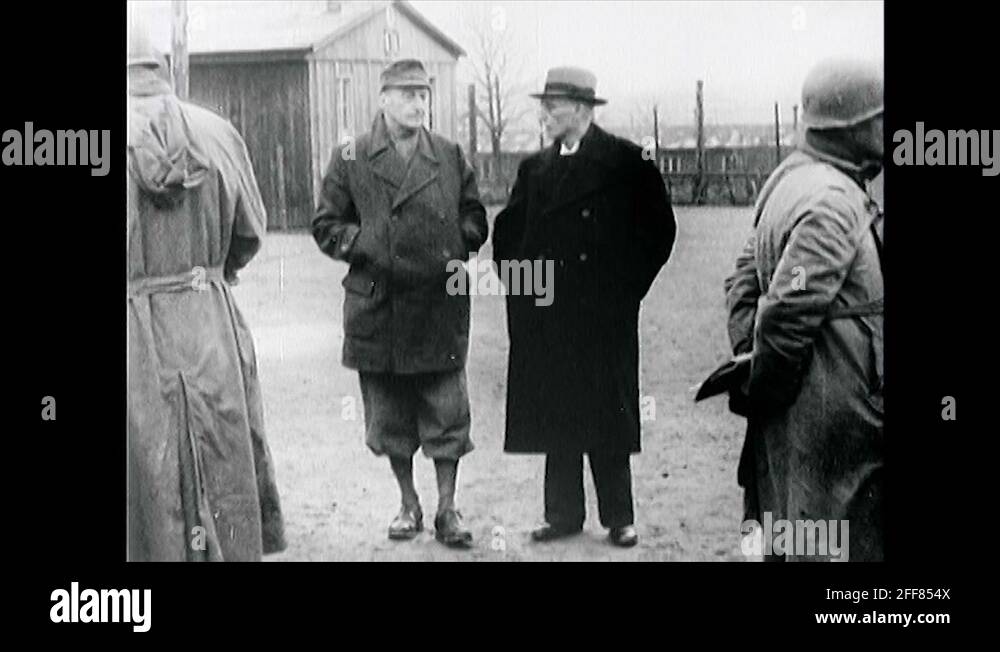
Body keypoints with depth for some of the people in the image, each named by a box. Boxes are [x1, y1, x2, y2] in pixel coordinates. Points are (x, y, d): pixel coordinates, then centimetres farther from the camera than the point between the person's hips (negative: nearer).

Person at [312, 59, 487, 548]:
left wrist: (457, 248, -2)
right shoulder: (350, 159, 2)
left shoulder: (451, 157, 8)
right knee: (390, 415, 9)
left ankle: (447, 509, 11)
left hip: (441, 303, 1)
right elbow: (326, 225, 4)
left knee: (447, 412, 0)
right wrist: (366, 246, -10)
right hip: (378, 305, 0)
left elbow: (474, 217, 16)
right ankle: (408, 505, 25)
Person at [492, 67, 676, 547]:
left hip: (604, 313, -4)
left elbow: (659, 228, -3)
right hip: (543, 315, 4)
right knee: (555, 416, 6)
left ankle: (618, 517, 10)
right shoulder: (534, 168, 11)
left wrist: (629, 285, -4)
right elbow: (507, 231, 21)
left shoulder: (626, 162, -3)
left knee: (606, 416, 1)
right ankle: (563, 513, 15)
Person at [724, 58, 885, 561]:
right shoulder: (833, 203, -20)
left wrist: (749, 364, 10)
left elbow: (744, 279, 17)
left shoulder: (789, 179, 13)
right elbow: (787, 313, -24)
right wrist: (762, 389, -11)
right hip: (833, 420, -10)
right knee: (837, 548, -3)